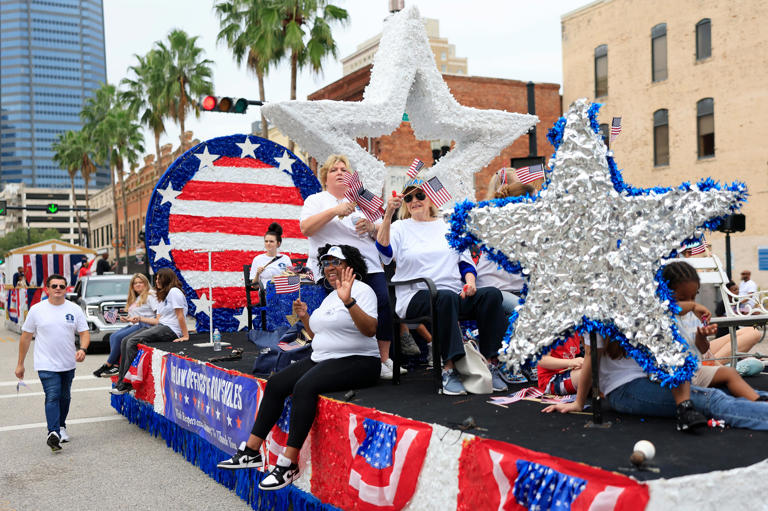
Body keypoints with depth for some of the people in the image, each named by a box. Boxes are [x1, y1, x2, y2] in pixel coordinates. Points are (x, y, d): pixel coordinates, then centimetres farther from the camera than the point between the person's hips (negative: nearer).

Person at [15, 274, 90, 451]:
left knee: (65, 397, 16)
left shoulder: (74, 309, 2)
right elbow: (26, 337, 4)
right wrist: (20, 364, 5)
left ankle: (61, 426, 34)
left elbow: (84, 333, 2)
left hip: (68, 364, 3)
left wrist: (82, 349, -20)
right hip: (47, 365, -3)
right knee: (52, 397, -17)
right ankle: (53, 433, -26)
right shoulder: (36, 310, -2)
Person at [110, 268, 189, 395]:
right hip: (160, 327, 10)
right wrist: (140, 319, 14)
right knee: (125, 341, -4)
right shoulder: (162, 296, 24)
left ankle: (127, 383, -17)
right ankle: (121, 381, -7)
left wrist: (185, 336, -16)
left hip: (171, 330, -10)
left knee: (132, 342, -21)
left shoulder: (174, 291, -7)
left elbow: (180, 316, -13)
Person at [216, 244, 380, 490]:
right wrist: (305, 317, 11)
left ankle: (289, 463, -28)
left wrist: (348, 301, -32)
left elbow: (370, 329, -21)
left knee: (305, 386, -31)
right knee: (275, 384, -6)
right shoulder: (330, 297, 20)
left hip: (356, 361, -9)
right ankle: (251, 451, -1)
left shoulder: (361, 290, -6)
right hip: (321, 359, 9)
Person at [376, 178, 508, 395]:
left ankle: (490, 363, -25)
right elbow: (384, 249, -10)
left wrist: (470, 281, 0)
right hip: (417, 295, -4)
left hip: (455, 293, 4)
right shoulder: (400, 228, 12)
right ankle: (449, 369, -39)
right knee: (446, 297, -38)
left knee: (491, 294, -24)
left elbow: (465, 261, 21)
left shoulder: (448, 227, 22)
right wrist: (388, 215, -22)